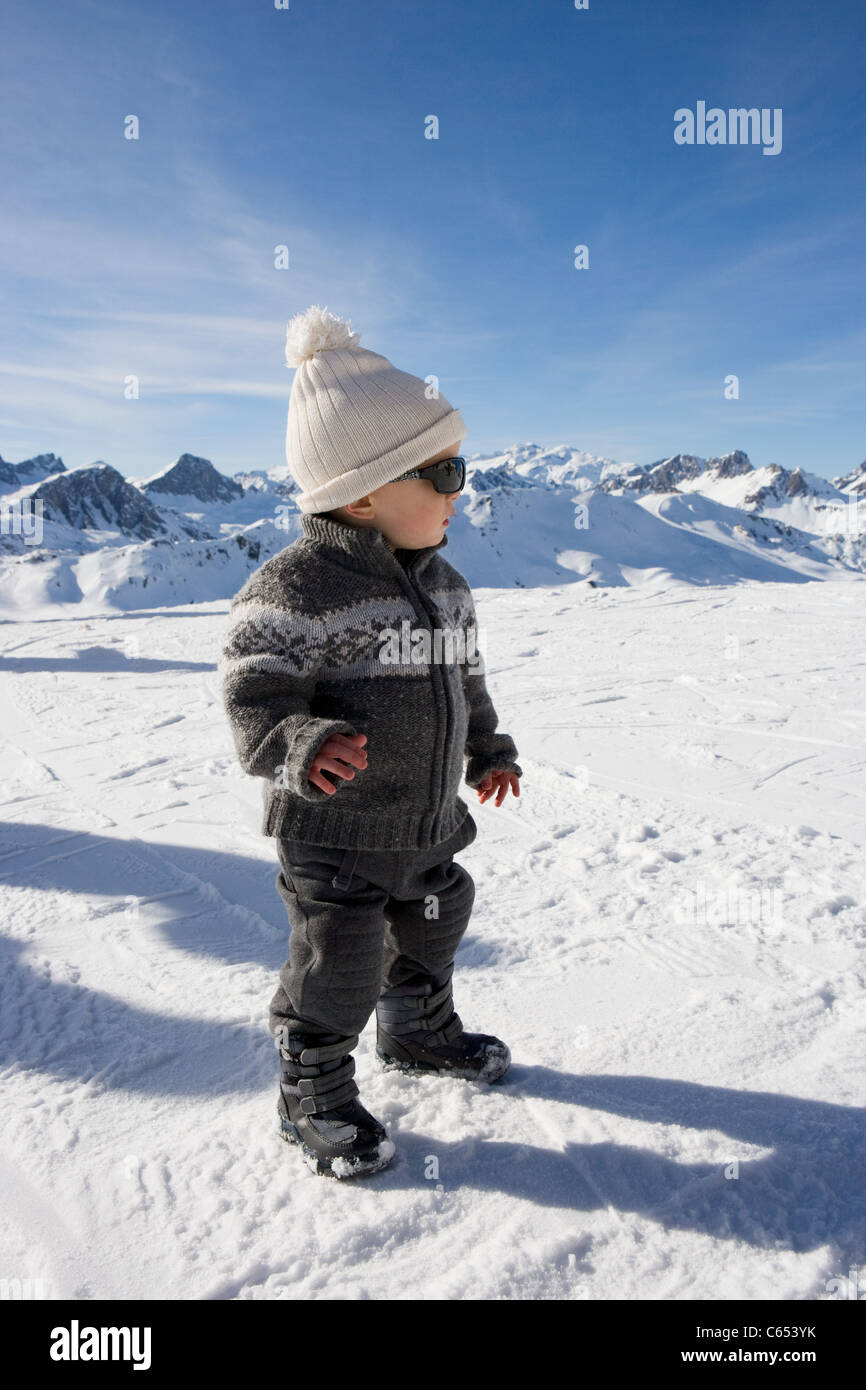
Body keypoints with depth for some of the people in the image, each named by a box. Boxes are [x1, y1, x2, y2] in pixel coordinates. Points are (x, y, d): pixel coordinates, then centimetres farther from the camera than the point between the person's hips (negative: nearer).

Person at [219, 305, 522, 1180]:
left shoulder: (443, 583, 5)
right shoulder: (295, 588, -22)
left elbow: (464, 682, 17)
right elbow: (254, 697, -23)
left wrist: (489, 750, 18)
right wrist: (301, 746, -40)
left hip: (428, 824, 8)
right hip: (333, 836, -7)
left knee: (430, 931, 24)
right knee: (337, 972, 2)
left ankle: (419, 1035, 51)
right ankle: (313, 1099, 27)